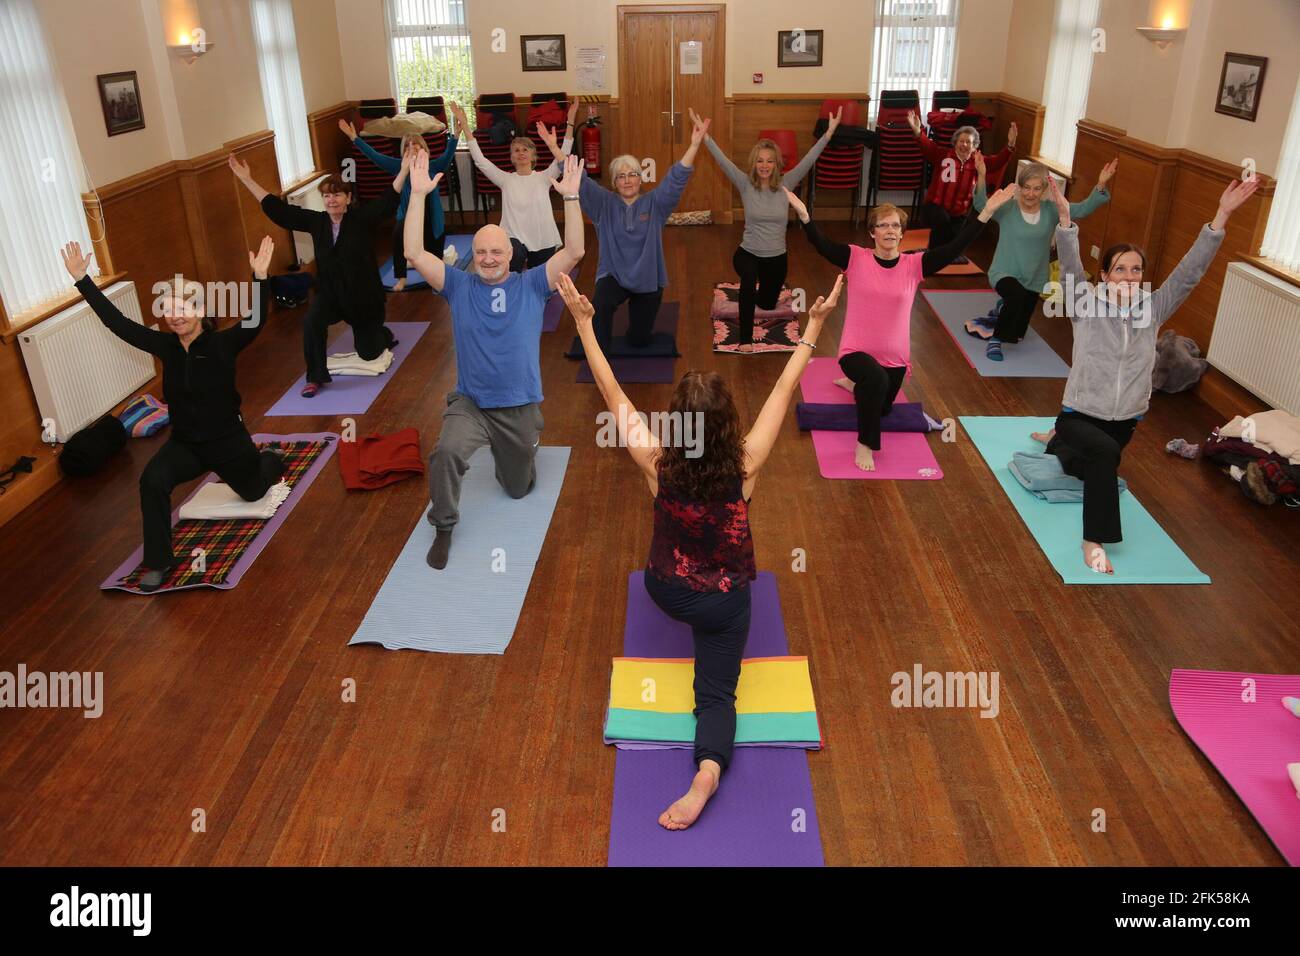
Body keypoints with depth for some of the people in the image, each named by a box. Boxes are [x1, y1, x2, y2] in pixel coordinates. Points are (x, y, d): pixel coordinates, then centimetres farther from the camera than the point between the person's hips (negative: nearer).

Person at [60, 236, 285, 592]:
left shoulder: (221, 344, -19)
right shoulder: (165, 345, -8)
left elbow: (256, 321, -35)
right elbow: (117, 322, -8)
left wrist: (260, 277, -49)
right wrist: (81, 279, -12)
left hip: (227, 440, -2)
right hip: (184, 443, 3)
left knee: (253, 491, 22)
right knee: (152, 480, -28)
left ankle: (270, 460, 60)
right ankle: (159, 562, -14)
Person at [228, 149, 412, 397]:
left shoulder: (362, 218, -11)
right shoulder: (316, 221, -2)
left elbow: (388, 200, -24)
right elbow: (277, 209, 0)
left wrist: (404, 170, -38)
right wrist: (246, 180, -3)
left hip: (363, 293, -2)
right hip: (329, 292, 2)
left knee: (368, 352, 8)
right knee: (311, 321, -30)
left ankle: (384, 334, 47)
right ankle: (316, 378, -13)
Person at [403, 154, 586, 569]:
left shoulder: (532, 284, -1)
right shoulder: (459, 286, -1)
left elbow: (573, 252, -13)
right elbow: (415, 254, -12)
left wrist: (570, 197, -22)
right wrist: (418, 195, -18)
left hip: (520, 406, 1)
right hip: (469, 402, -1)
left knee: (518, 488, 17)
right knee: (447, 452, -33)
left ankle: (527, 442, 53)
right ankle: (444, 529, -9)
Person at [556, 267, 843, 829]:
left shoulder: (656, 464, -24)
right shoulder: (745, 466, -24)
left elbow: (611, 391, -18)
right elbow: (784, 390, -17)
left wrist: (584, 323, -14)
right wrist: (814, 326, -11)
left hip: (665, 591, 2)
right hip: (724, 602, -2)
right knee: (717, 693, 2)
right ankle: (709, 766, -26)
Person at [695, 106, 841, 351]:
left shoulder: (785, 184, -7)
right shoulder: (745, 184, -9)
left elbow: (808, 160, -16)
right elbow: (723, 160, -19)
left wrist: (829, 133, -26)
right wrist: (704, 136, -30)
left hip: (777, 257, 3)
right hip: (748, 253, -3)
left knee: (767, 304, 23)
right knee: (749, 278, -40)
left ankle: (760, 287, 63)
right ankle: (746, 338, -33)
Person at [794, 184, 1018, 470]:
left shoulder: (914, 264, -6)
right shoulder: (856, 258, -10)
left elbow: (955, 247, -13)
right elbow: (821, 244, -23)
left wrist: (987, 211, -20)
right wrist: (803, 213, -40)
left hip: (894, 357, 4)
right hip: (857, 351, -4)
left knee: (881, 408, 26)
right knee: (876, 378, -39)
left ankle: (856, 383, 60)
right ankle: (864, 444, -18)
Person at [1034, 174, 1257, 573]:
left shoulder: (1152, 309, -3)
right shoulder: (1086, 305, -11)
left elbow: (1190, 270, -11)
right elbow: (1070, 268, -26)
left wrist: (1222, 215, -20)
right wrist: (1064, 217, -41)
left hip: (1125, 418, 5)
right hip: (1080, 413, -5)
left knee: (1089, 469, 28)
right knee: (1105, 453, -38)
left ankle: (1056, 441, 61)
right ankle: (1094, 542, -31)